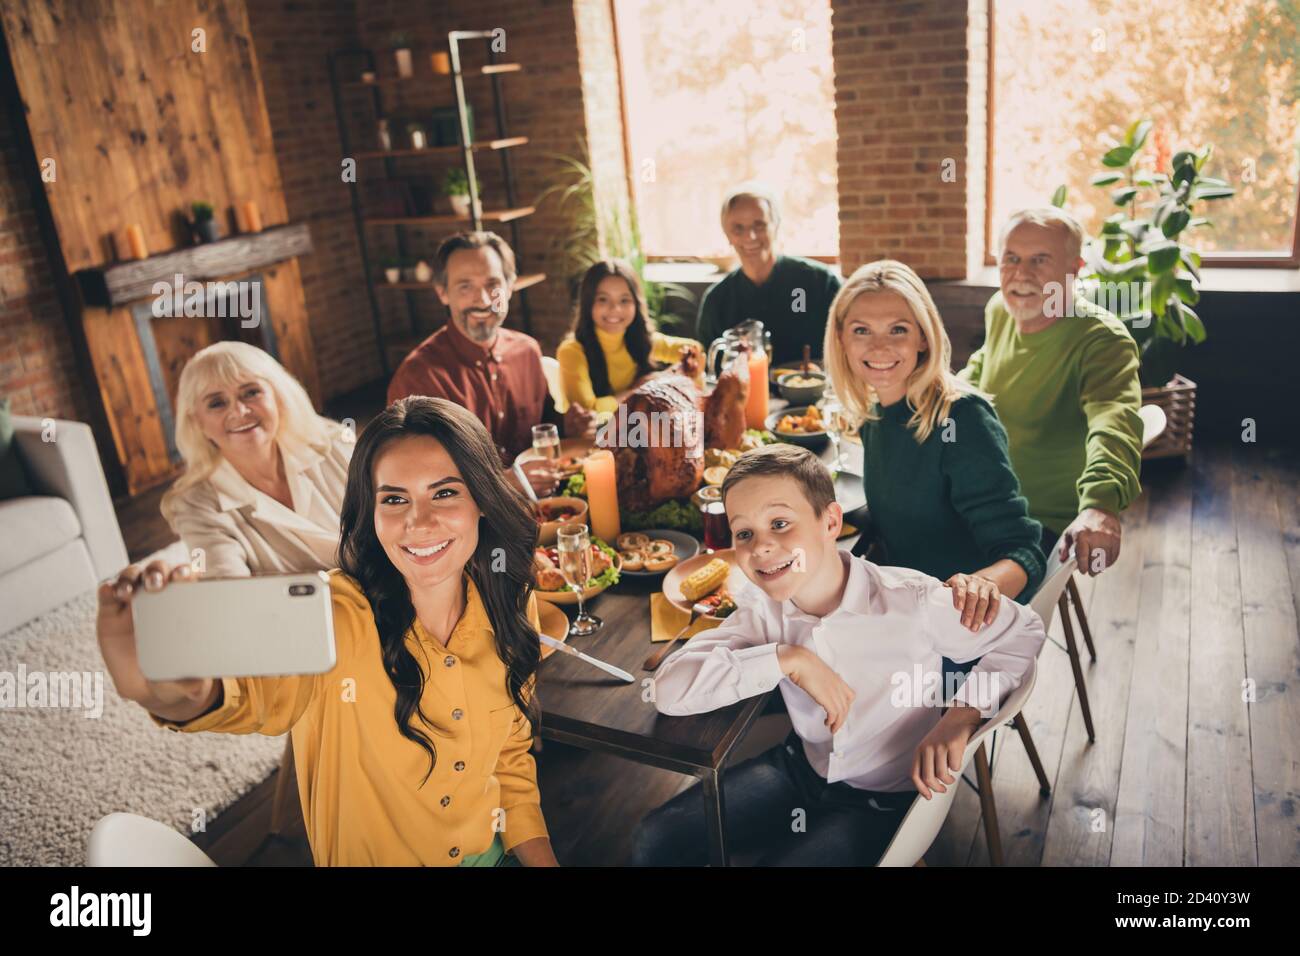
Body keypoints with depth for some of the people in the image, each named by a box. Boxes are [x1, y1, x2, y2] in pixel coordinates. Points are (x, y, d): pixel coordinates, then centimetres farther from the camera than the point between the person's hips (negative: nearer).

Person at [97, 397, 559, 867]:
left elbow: (510, 755, 4)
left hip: (494, 850, 2)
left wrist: (540, 855, -5)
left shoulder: (510, 608, -8)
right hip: (371, 854, -2)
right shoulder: (334, 616, -19)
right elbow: (266, 690, -40)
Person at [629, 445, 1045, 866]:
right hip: (803, 768, 4)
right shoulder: (763, 611, -14)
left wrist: (960, 717, -23)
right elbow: (669, 689, -24)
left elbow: (1024, 631, -10)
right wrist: (787, 658, -30)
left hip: (887, 798, -3)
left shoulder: (912, 601, -24)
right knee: (654, 841, -6)